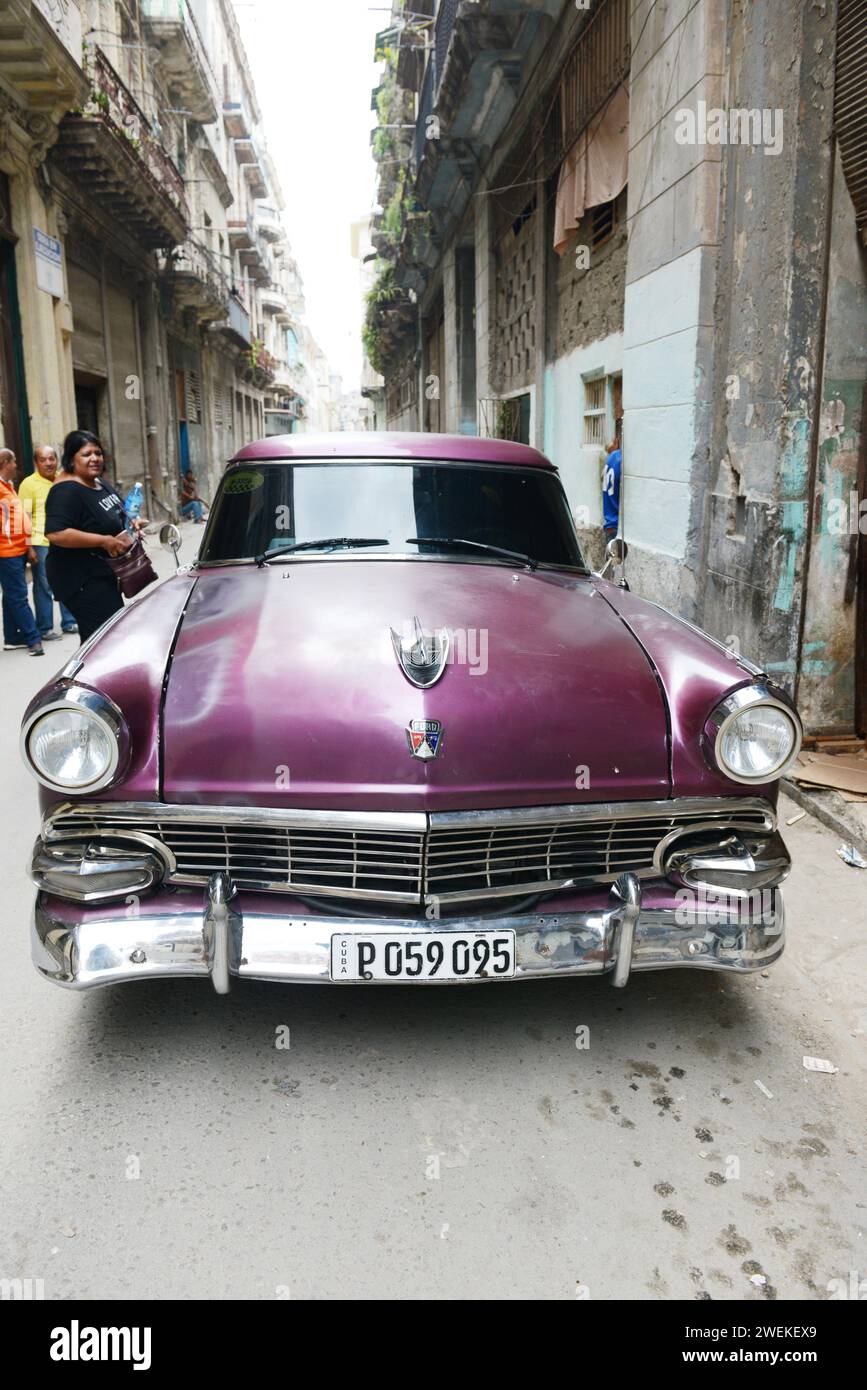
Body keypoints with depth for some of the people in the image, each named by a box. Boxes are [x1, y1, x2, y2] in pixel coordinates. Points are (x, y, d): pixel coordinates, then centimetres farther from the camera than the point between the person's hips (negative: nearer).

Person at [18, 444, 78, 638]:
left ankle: (69, 622, 24)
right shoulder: (29, 484, -6)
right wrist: (29, 547, -14)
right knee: (44, 587, 1)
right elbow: (24, 517, -9)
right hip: (41, 544, -5)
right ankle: (45, 628, 9)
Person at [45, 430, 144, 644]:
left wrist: (130, 524, 7)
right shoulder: (67, 491, -17)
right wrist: (104, 541, -26)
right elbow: (55, 534, -28)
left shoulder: (101, 484, 13)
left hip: (102, 573, 10)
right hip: (80, 579, -10)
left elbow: (110, 518, 29)